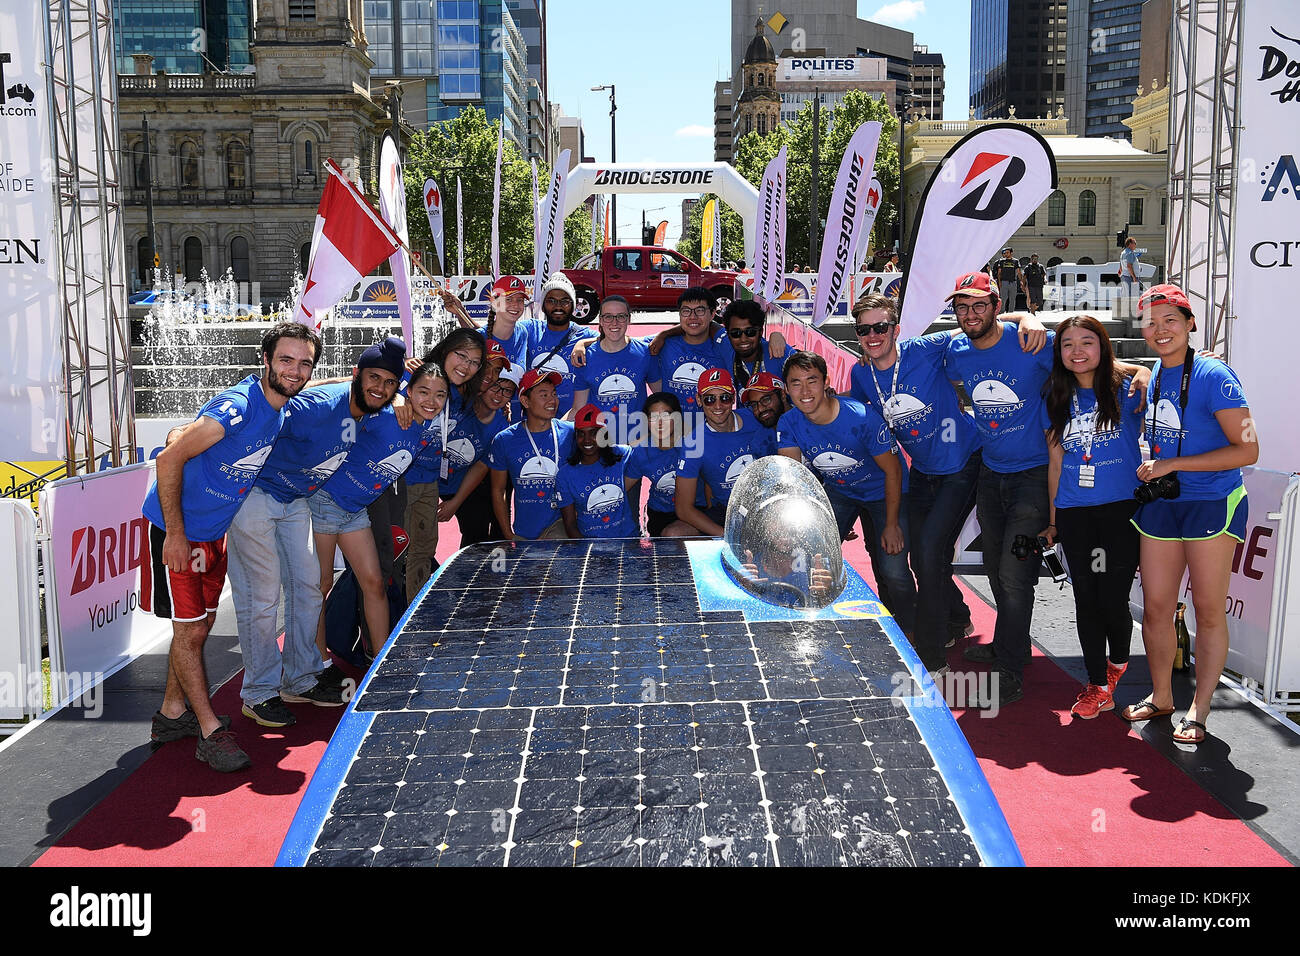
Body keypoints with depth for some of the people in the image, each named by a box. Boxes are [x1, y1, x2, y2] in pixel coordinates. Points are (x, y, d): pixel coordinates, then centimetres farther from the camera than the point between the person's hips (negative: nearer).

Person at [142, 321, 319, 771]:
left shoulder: (285, 409, -1)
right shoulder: (237, 406, -27)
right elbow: (170, 459, -26)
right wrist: (175, 534, -24)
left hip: (215, 530, 9)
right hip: (177, 528, -8)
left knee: (200, 625, 15)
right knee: (189, 629, -2)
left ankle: (172, 713, 30)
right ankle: (211, 732, 4)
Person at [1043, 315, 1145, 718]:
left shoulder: (1126, 391, -2)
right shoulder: (1057, 398, 8)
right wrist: (1053, 520, 13)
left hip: (1121, 508, -3)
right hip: (1074, 514, 3)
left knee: (1113, 600, -4)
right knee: (1086, 599, 5)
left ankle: (1117, 662, 27)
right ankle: (1098, 687, 17)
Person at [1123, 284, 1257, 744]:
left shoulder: (1214, 377, -14)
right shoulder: (1150, 379, 6)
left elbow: (1247, 449, -17)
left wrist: (1171, 465, -17)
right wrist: (1147, 473, 5)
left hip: (1212, 504, -6)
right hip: (1159, 504, 6)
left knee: (1209, 611, 3)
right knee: (1155, 608, 8)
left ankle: (1198, 710, 15)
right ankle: (1161, 696, 26)